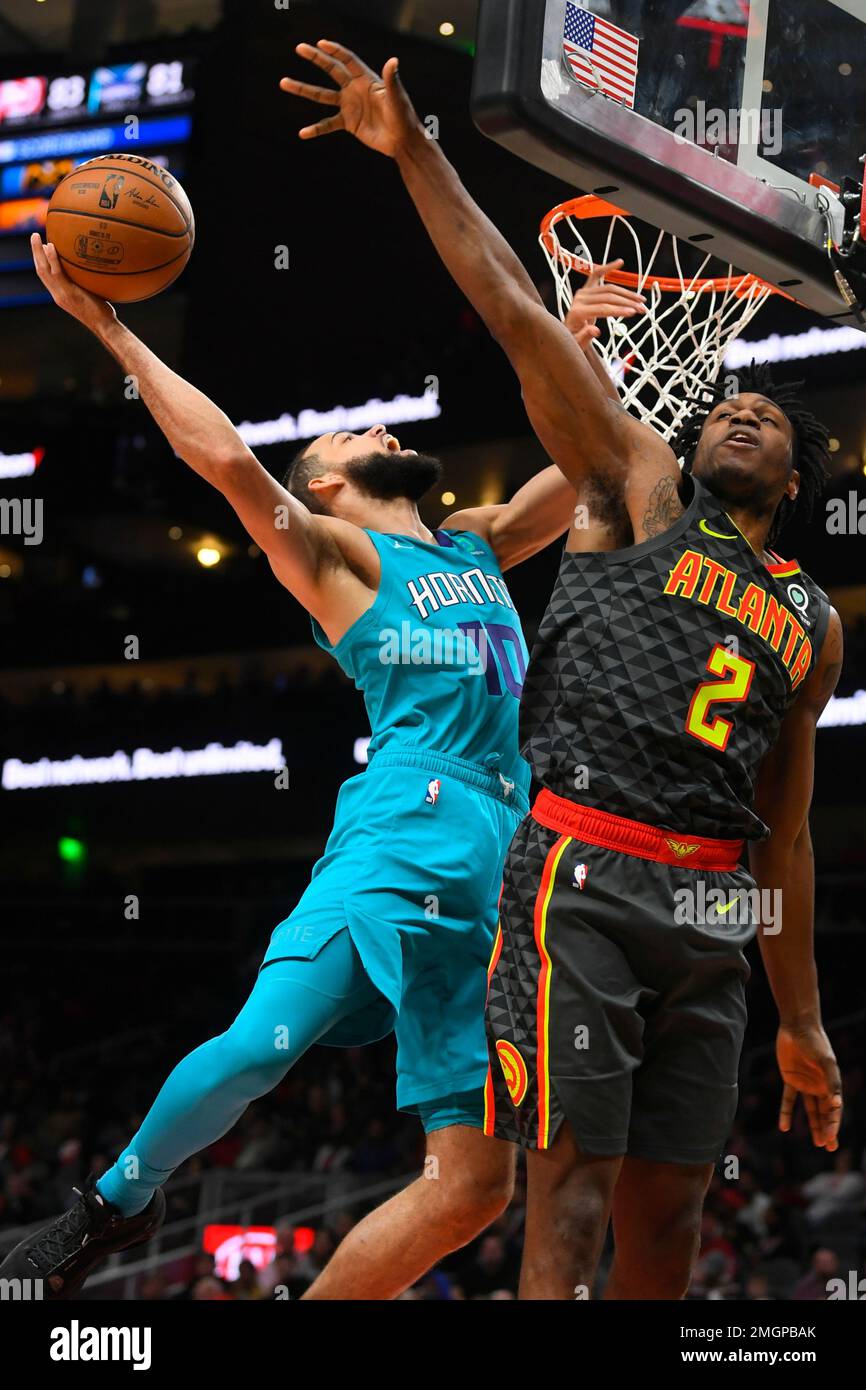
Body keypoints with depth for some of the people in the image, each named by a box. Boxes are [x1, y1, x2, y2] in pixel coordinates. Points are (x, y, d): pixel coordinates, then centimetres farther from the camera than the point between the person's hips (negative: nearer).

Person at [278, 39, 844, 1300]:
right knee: (575, 1172, -10)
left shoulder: (812, 622, 21)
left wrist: (802, 1022, 20)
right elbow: (520, 317, 2)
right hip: (584, 875, -5)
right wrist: (415, 154, -6)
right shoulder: (639, 488, 11)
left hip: (711, 906, 5)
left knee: (671, 1199, 5)